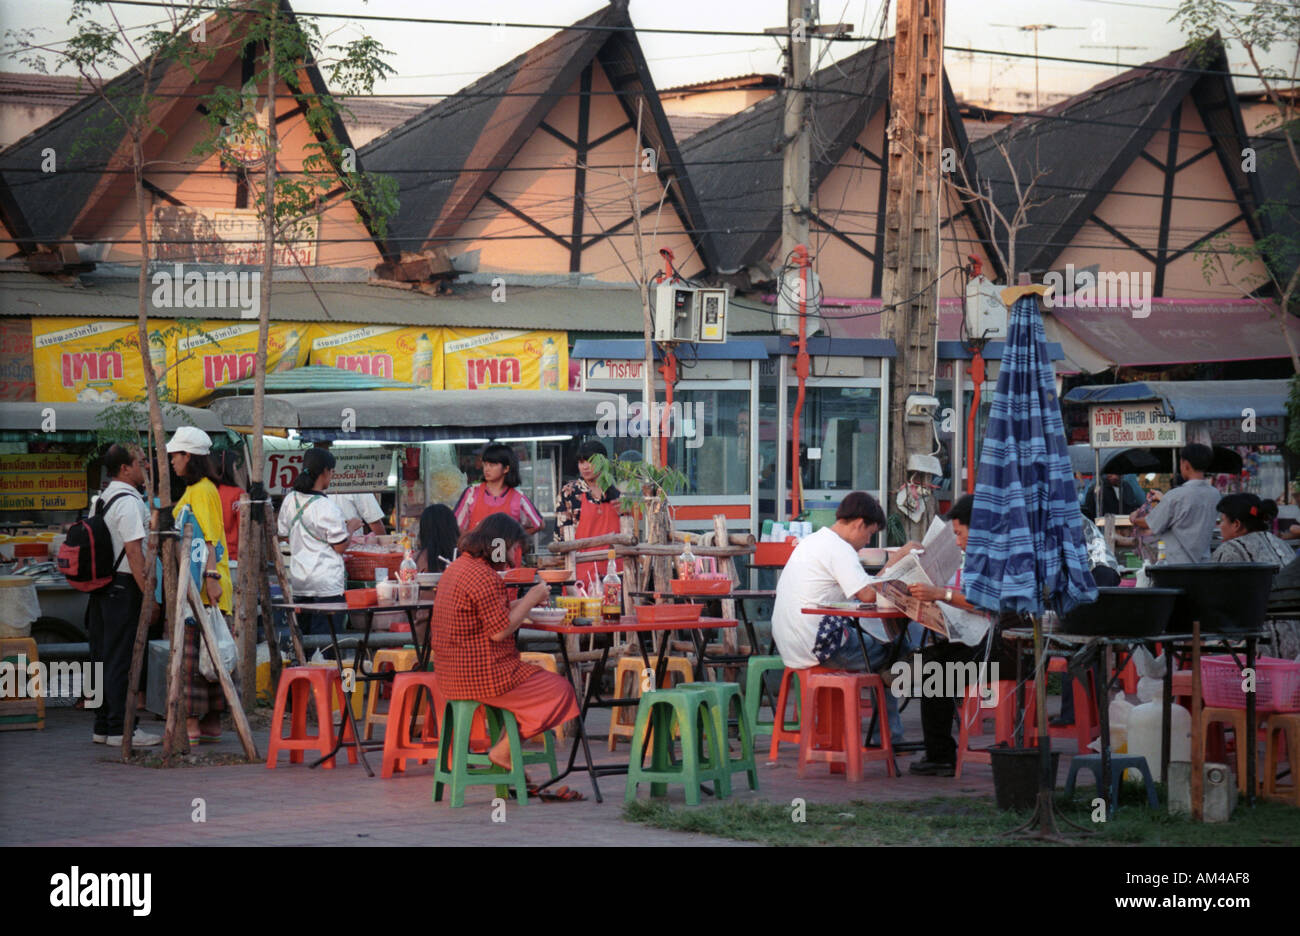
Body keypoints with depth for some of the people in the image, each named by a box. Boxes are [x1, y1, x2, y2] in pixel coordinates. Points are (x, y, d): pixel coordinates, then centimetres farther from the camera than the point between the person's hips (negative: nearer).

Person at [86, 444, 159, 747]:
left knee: (103, 657, 12)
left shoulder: (102, 500, 17)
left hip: (100, 586, 10)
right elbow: (133, 551, -20)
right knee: (122, 660, -8)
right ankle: (120, 729, -7)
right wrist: (149, 594, -19)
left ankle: (102, 727, 16)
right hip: (123, 587, -10)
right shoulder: (128, 502, -14)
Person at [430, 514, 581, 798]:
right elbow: (499, 631, -20)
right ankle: (503, 752, 2)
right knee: (558, 690, -2)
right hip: (480, 675, -10)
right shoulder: (483, 577, -19)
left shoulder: (457, 568, 14)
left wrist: (522, 602, 14)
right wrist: (529, 601, -8)